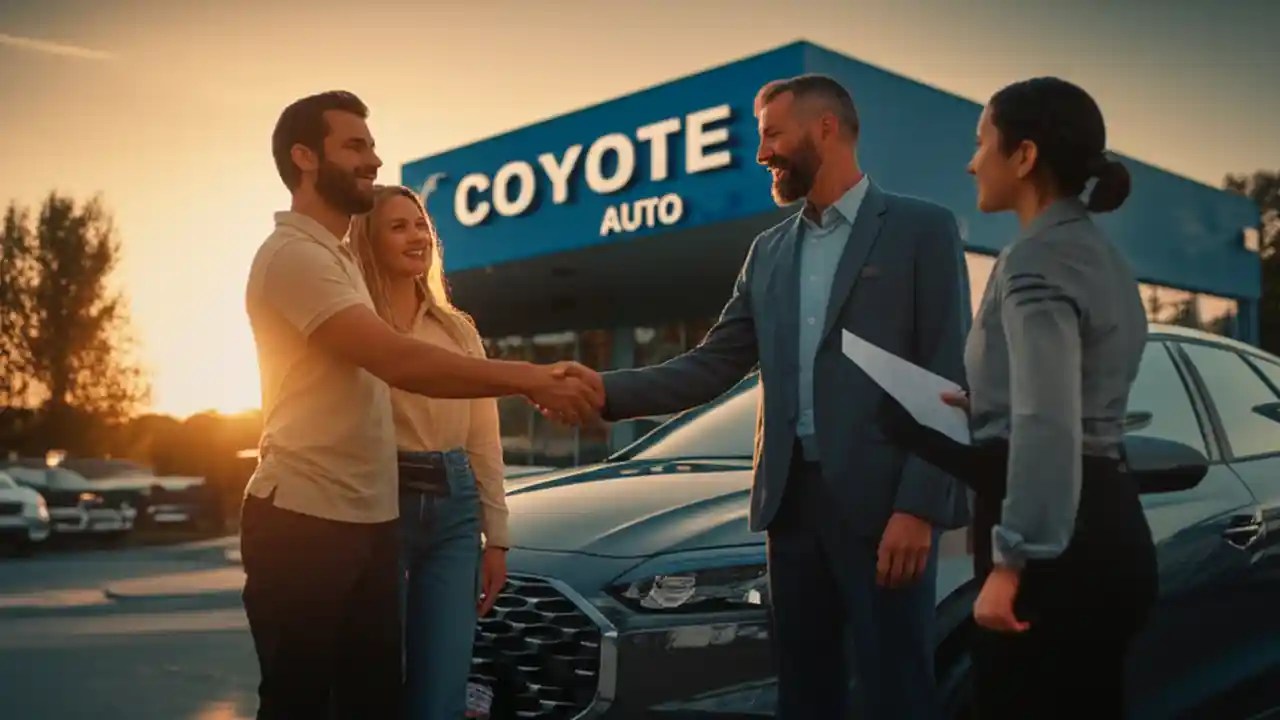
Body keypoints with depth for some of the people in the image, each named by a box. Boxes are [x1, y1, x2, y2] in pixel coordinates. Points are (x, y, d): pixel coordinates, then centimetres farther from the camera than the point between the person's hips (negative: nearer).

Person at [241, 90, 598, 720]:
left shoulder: (336, 257, 19)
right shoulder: (293, 254, -14)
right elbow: (399, 363, -24)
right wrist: (529, 378, -23)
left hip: (366, 520, 9)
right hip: (305, 522, -9)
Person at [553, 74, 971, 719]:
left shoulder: (922, 228, -1)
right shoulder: (769, 251, 16)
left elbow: (948, 381, -7)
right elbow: (712, 367, 9)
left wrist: (918, 508, -15)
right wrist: (606, 391, -4)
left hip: (881, 501, -5)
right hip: (793, 499, 5)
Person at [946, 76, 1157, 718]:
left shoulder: (1037, 258, -14)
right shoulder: (1099, 254, 15)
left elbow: (1047, 425, -24)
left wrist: (1010, 563, -25)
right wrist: (976, 407, 22)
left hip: (1060, 535, -10)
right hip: (1103, 521, 10)